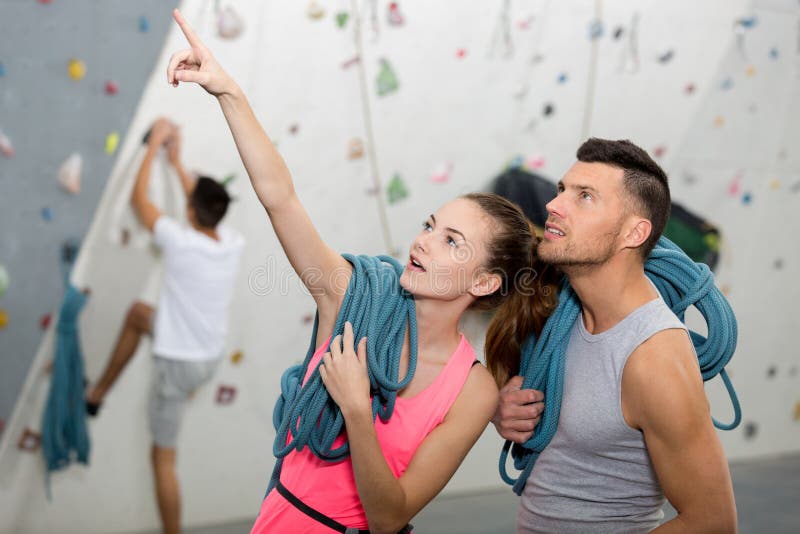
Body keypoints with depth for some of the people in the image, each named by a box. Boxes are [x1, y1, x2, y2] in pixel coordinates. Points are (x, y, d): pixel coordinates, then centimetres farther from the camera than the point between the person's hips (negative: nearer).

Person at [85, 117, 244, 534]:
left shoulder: (181, 242, -24)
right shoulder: (232, 244, -8)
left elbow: (139, 199, -9)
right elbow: (206, 208, 13)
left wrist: (154, 145, 3)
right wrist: (176, 160, 21)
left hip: (179, 363, -7)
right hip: (212, 356, 7)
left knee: (163, 457, 9)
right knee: (138, 312, 26)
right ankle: (98, 393, 36)